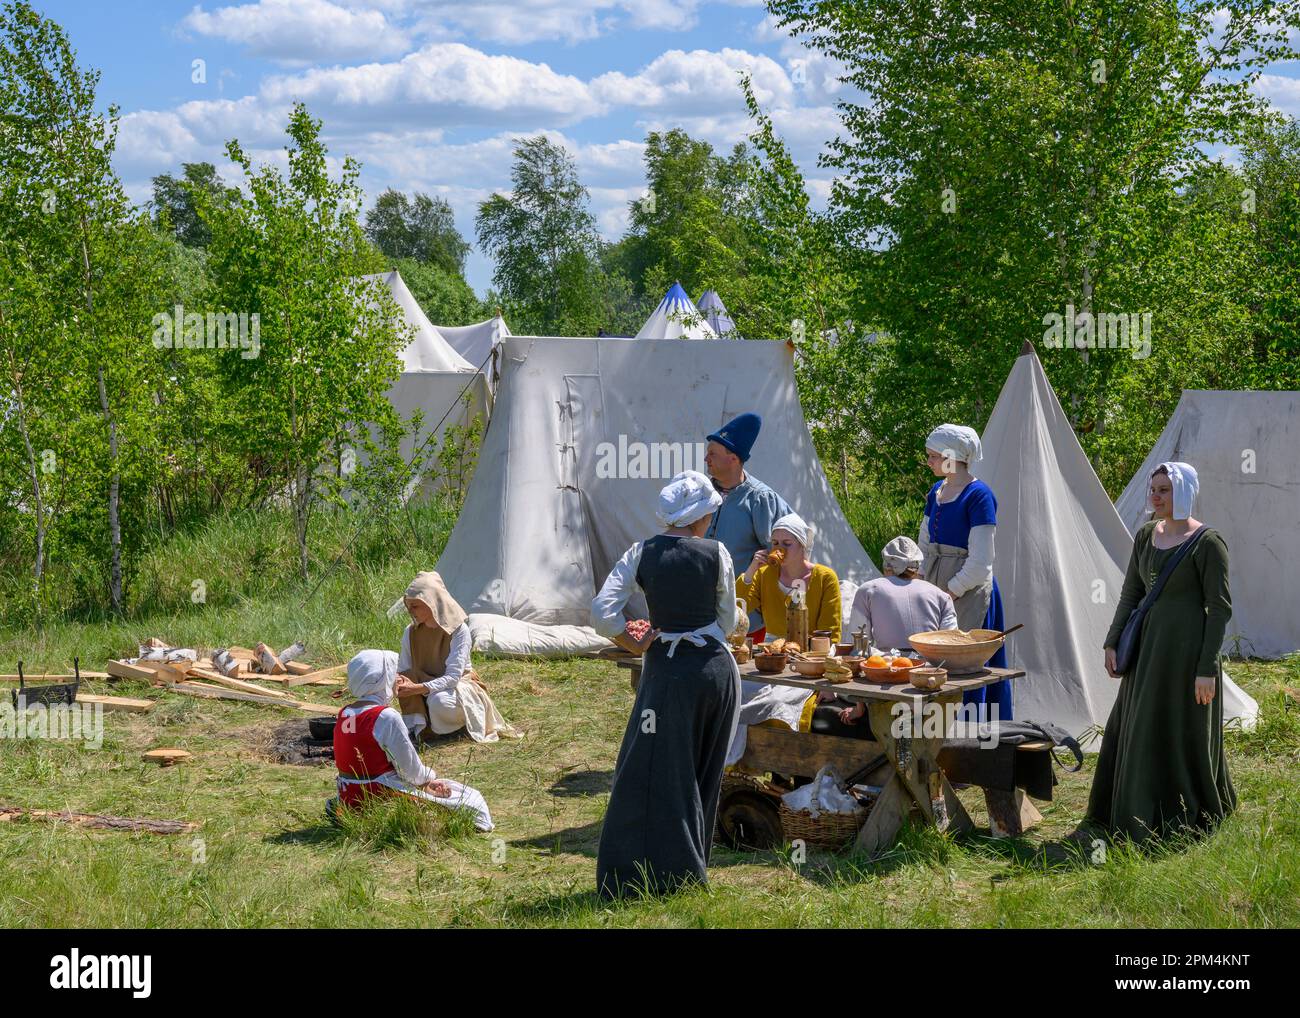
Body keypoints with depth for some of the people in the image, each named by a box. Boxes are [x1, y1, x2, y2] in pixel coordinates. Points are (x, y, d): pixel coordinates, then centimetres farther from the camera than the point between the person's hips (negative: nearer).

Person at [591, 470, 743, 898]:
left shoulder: (642, 553, -4)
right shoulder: (716, 554, -4)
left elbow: (602, 613, -10)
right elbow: (727, 621, 5)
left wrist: (634, 645, 3)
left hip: (667, 670, -1)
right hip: (717, 667, 1)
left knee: (656, 772, 4)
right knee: (704, 775, 14)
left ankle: (655, 874, 1)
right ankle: (691, 867, 21)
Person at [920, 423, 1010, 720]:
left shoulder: (978, 495, -12)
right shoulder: (936, 492, 12)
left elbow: (980, 561, -15)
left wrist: (951, 592, -15)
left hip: (968, 589, -8)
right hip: (935, 584, 8)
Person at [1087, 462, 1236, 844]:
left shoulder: (1207, 543, -12)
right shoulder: (1146, 537, 9)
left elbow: (1220, 608, -12)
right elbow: (1130, 594, 14)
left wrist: (1207, 668, -16)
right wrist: (1113, 643, 5)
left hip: (1186, 649, -7)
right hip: (1147, 645, 7)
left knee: (1183, 737, 1)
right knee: (1138, 733, 12)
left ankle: (1195, 814, 18)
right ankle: (1139, 815, 25)